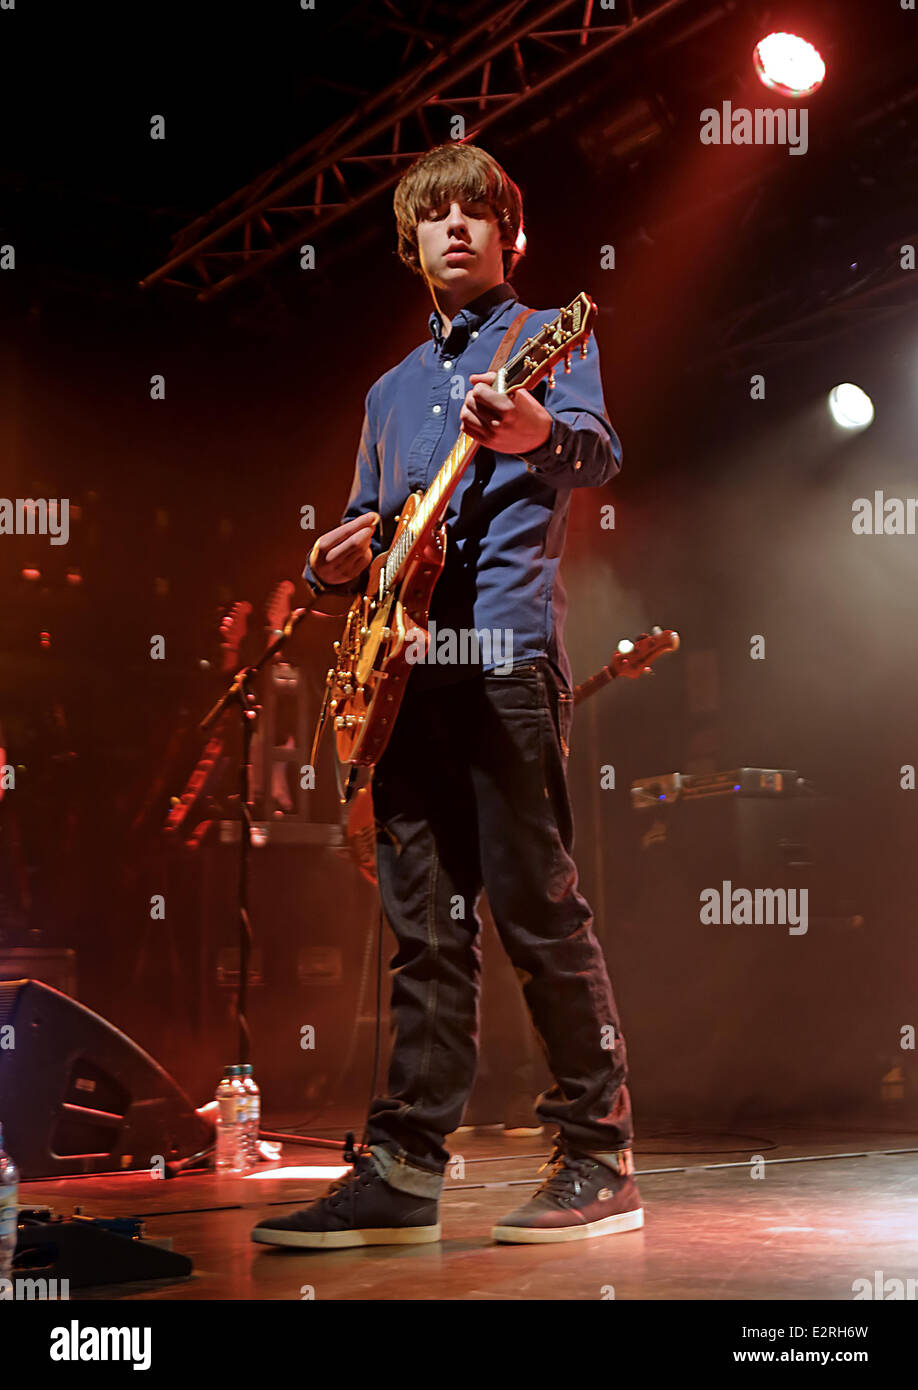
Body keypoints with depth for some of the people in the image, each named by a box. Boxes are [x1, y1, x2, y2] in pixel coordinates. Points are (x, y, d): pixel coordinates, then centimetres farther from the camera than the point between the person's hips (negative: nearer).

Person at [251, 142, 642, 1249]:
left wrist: (540, 435, -36)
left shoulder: (547, 337, 8)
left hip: (505, 649, -6)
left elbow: (598, 446, -12)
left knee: (535, 905, -8)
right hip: (404, 665, 7)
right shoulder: (393, 390, 28)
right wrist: (338, 563, 7)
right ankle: (404, 1168, 7)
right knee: (424, 924, 5)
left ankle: (599, 1160, 0)